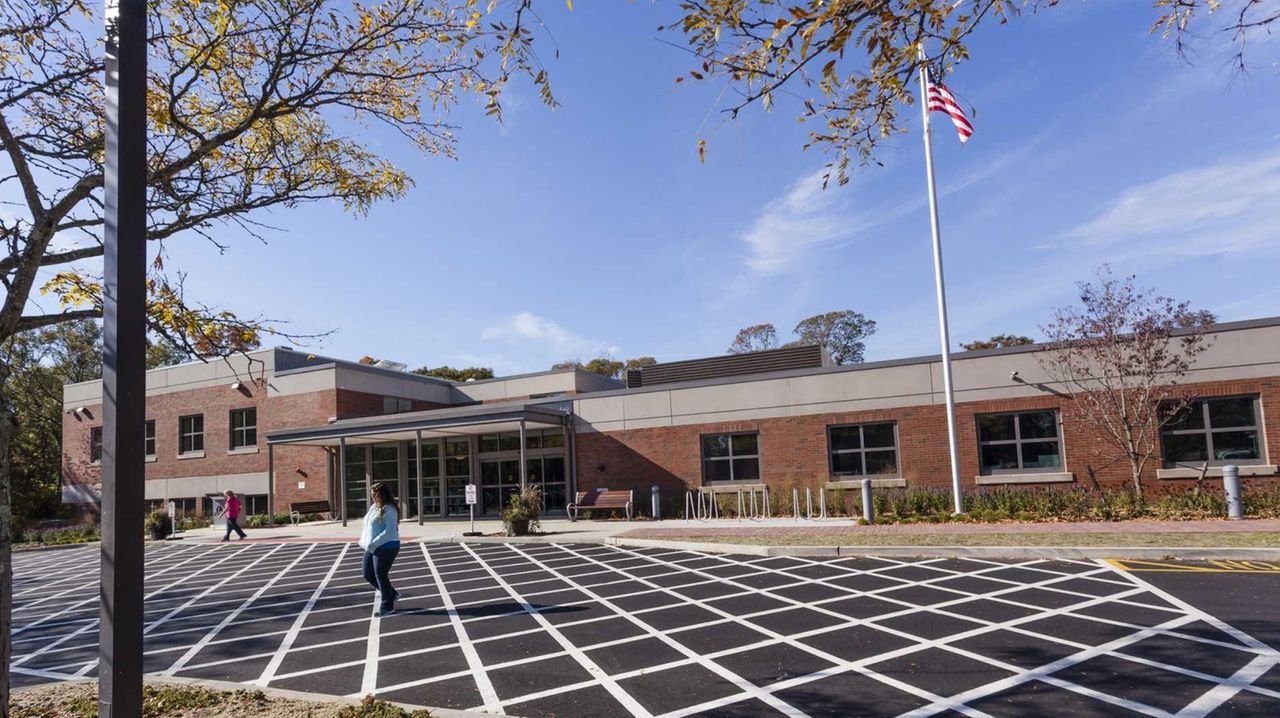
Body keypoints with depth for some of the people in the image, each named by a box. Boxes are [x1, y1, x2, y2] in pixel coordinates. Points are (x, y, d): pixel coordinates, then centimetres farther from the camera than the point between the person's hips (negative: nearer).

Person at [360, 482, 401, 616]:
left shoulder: (388, 510, -17)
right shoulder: (373, 507, 11)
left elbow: (389, 531, -24)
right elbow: (367, 526, 19)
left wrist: (373, 544, -25)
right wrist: (363, 541, 6)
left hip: (386, 548, -9)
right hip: (373, 548, 9)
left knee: (381, 576, -1)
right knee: (368, 574, 12)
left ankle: (387, 606, 14)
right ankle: (392, 594, 26)